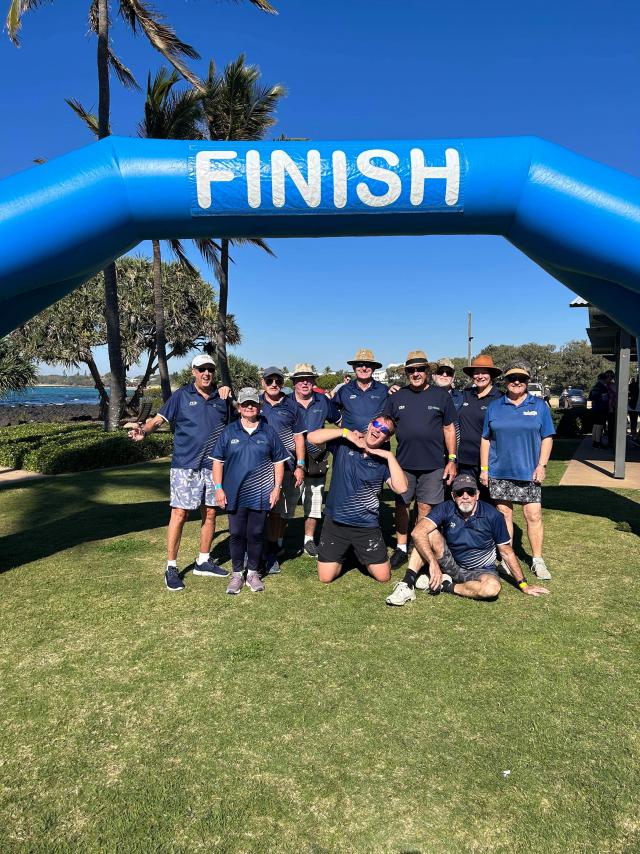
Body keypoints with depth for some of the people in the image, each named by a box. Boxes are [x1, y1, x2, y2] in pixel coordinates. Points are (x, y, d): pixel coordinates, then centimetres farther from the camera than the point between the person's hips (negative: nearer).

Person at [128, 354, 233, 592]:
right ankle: (171, 567, 8)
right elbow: (159, 418, -9)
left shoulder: (222, 397, 8)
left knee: (210, 513, 11)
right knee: (179, 513, -3)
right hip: (185, 465, -4)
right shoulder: (181, 396, -2)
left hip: (213, 466, 4)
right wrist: (143, 430, -24)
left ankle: (203, 561, 26)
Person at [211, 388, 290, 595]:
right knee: (236, 534, 6)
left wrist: (277, 487, 1)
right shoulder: (228, 432, 3)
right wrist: (218, 488, -2)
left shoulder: (269, 432, 4)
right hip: (234, 494, 0)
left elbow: (279, 461, 8)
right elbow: (217, 461, 5)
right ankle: (237, 574, 21)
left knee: (256, 534, 8)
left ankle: (253, 573, 23)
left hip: (261, 494, 0)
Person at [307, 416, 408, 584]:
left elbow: (401, 488, -15)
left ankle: (361, 555, 34)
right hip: (335, 523, -1)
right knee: (325, 577, 2)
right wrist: (345, 432, -18)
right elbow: (312, 437, -16)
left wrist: (390, 456, -17)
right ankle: (342, 554, 33)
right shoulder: (344, 445, -5)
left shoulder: (384, 460, -2)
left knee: (383, 576, 4)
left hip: (367, 526, 1)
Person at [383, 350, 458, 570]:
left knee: (425, 508, 5)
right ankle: (401, 548, 20)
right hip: (403, 463, 2)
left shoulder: (441, 396, 4)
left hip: (433, 465, -1)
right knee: (401, 505, 7)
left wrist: (452, 460, 2)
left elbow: (449, 429, 6)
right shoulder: (396, 397, 8)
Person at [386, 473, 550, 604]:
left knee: (492, 587, -36)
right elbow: (418, 532, -30)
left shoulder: (493, 516, -17)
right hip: (450, 563, 1)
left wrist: (524, 585, -2)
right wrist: (433, 563, -41)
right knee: (430, 533, -25)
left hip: (481, 569, 0)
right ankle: (408, 583, -21)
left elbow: (507, 552, -6)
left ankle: (445, 585, -14)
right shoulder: (446, 509, -16)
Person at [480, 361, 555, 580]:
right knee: (503, 514, 7)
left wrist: (541, 465, -5)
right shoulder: (494, 406, 8)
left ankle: (537, 560, 12)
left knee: (534, 515, -2)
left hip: (529, 472, -1)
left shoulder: (539, 406, 6)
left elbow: (547, 438, 5)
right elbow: (485, 439, 9)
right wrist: (484, 468, 3)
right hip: (499, 472, 1)